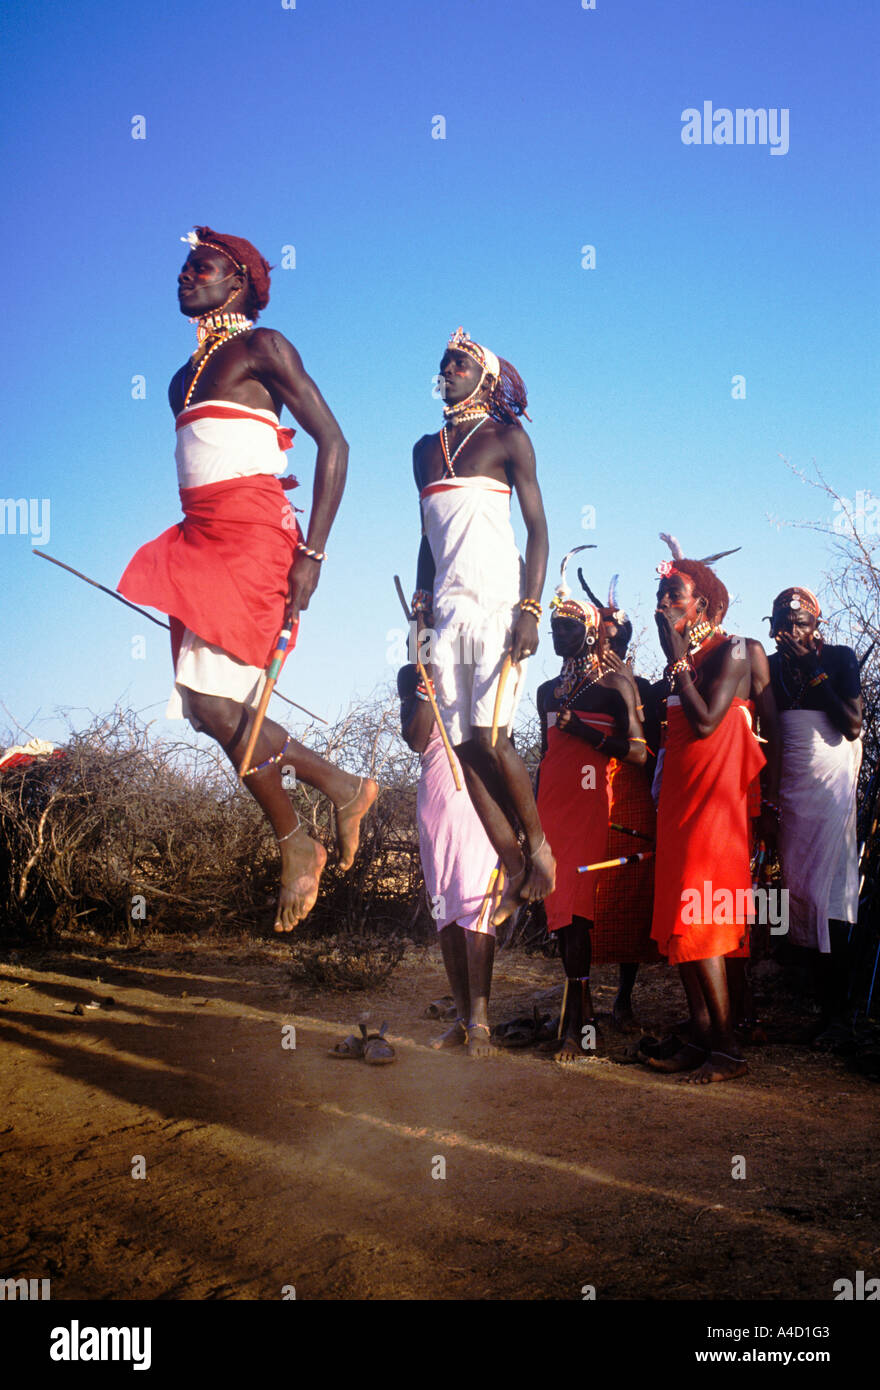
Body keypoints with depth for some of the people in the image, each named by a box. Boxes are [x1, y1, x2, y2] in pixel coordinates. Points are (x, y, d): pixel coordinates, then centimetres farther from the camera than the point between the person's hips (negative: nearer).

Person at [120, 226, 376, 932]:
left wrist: (311, 553, -15)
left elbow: (334, 442, -8)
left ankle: (295, 846, 7)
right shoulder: (186, 375, 23)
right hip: (203, 536, 8)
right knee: (210, 701, 2)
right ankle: (344, 786, 18)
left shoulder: (261, 346, -1)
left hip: (252, 534, -8)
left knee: (213, 701, -12)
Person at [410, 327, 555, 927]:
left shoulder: (507, 438, 4)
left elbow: (538, 529, -2)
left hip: (498, 602, -5)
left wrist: (530, 608, -13)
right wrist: (420, 606, 13)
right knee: (464, 746, -2)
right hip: (447, 608, 5)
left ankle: (539, 843, 7)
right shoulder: (426, 450, 19)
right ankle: (515, 872, 6)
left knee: (490, 737, -15)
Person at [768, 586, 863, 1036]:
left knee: (830, 895, -10)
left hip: (831, 784, -4)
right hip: (788, 788, 4)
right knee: (798, 885, 0)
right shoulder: (771, 667, 9)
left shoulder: (840, 658, 0)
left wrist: (814, 672, -11)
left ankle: (835, 1012, -10)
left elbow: (852, 725, -10)